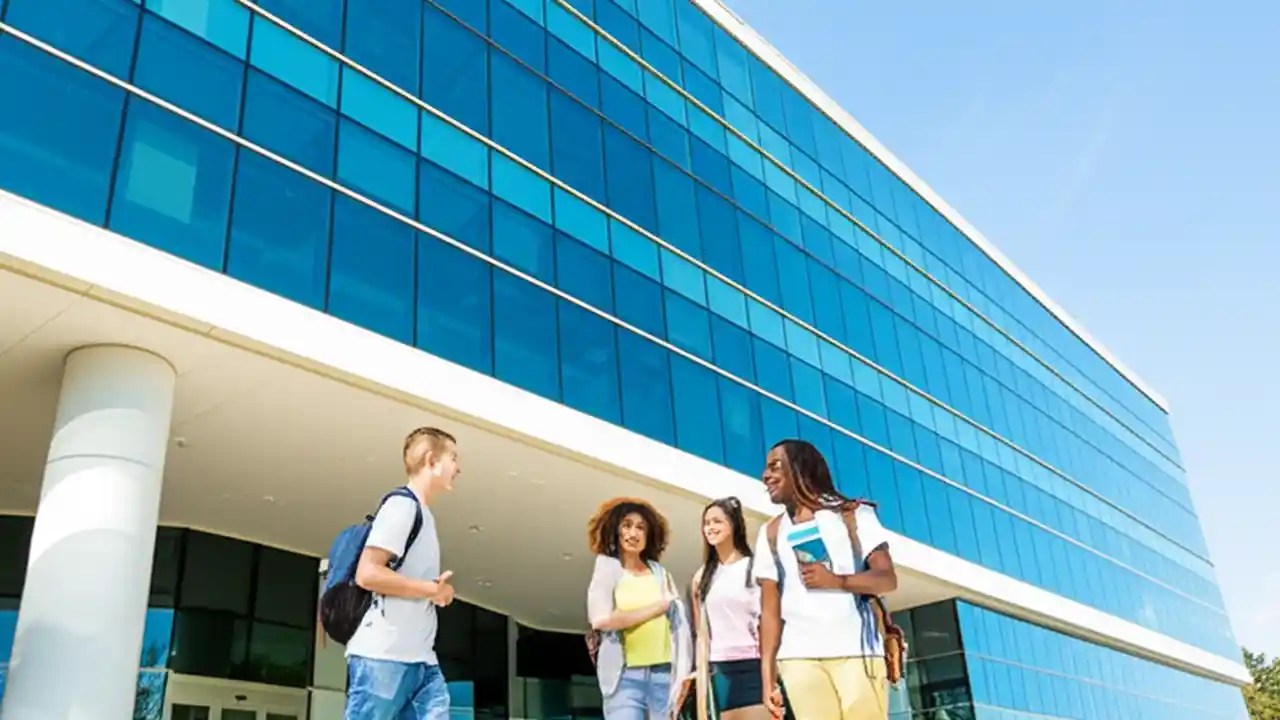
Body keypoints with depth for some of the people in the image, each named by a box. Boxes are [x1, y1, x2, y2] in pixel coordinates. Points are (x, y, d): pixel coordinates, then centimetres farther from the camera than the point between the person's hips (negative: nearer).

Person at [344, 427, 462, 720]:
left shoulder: (421, 513, 21)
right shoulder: (403, 505, -8)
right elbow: (367, 574, -17)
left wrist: (437, 590, 7)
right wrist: (433, 589, -10)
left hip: (421, 660, 9)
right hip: (383, 656, -9)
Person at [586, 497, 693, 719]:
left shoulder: (661, 574, 12)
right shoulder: (607, 570, 5)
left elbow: (678, 624, 8)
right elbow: (601, 619, -10)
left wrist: (682, 672, -4)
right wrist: (657, 607, -4)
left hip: (663, 674, 3)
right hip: (625, 676, -3)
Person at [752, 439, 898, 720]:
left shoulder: (853, 514, 8)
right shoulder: (770, 534, 14)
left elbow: (888, 578, -1)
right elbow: (770, 610, 9)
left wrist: (837, 581, -18)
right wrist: (768, 676, 1)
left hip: (858, 652, -2)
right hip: (800, 658, 2)